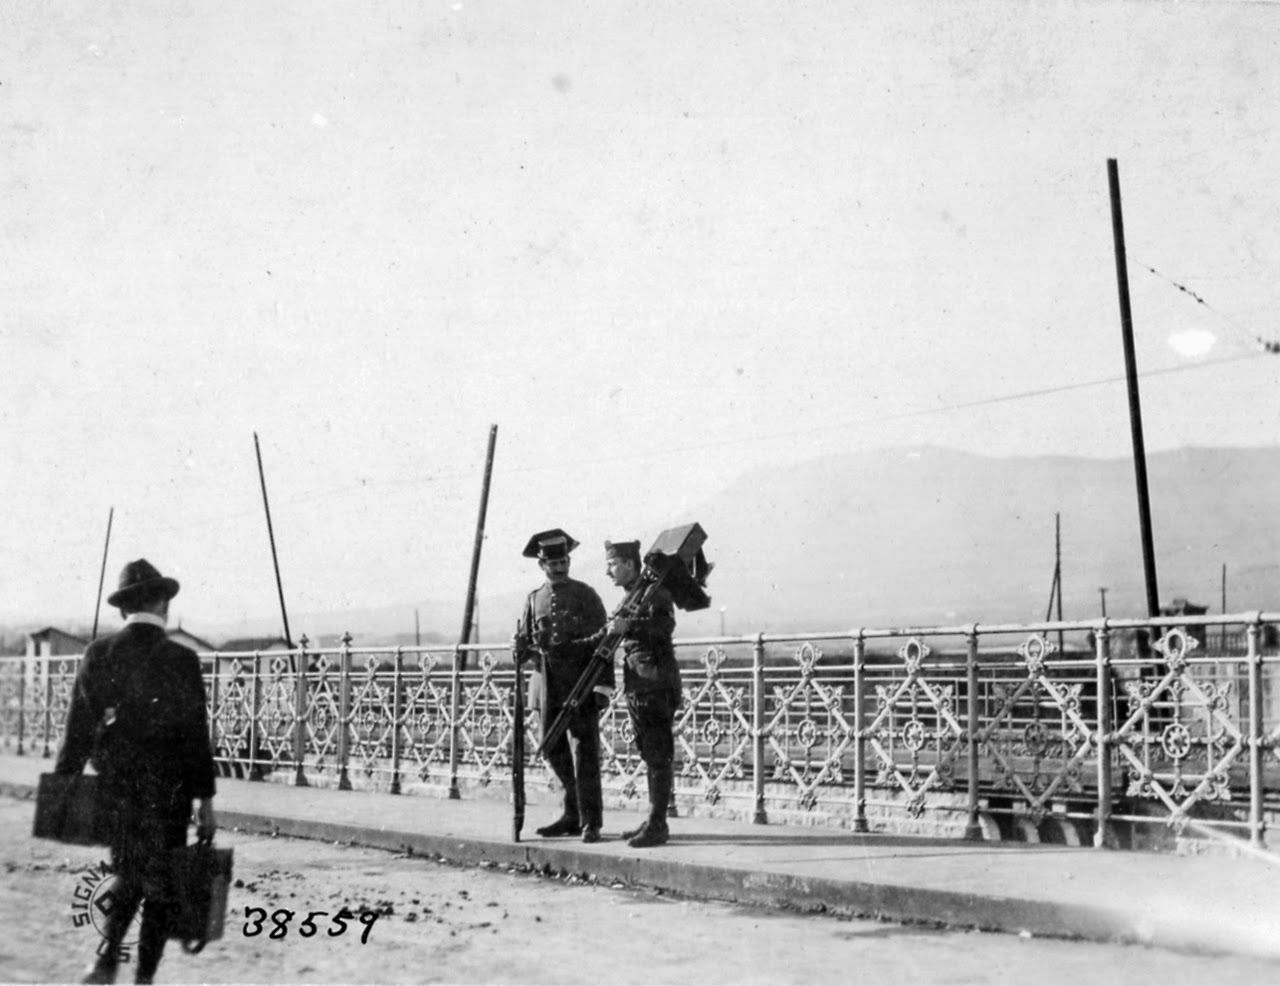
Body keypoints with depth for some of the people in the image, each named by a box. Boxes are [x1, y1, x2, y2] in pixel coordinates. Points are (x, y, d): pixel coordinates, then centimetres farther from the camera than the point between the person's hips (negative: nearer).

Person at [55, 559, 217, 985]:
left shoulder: (98, 655, -2)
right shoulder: (181, 660, -10)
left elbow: (78, 728, 0)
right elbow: (196, 737, -9)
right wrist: (206, 799, -2)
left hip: (114, 788, 3)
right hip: (168, 793, -3)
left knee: (128, 878, 20)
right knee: (161, 886, 10)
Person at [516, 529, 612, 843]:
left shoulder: (585, 595, -1)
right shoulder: (534, 599, 12)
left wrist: (602, 686, -13)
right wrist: (525, 645, -10)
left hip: (581, 686, -5)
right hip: (548, 687, 5)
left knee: (585, 752, -7)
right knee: (555, 752, 9)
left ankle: (590, 822, -4)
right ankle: (574, 814, 23)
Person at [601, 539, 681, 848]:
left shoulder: (654, 592, -9)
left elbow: (665, 624, -27)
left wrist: (628, 626, -34)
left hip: (657, 683, -9)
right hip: (637, 686, 9)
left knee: (658, 755, -7)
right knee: (650, 755, 12)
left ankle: (657, 824, -7)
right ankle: (653, 820, 18)